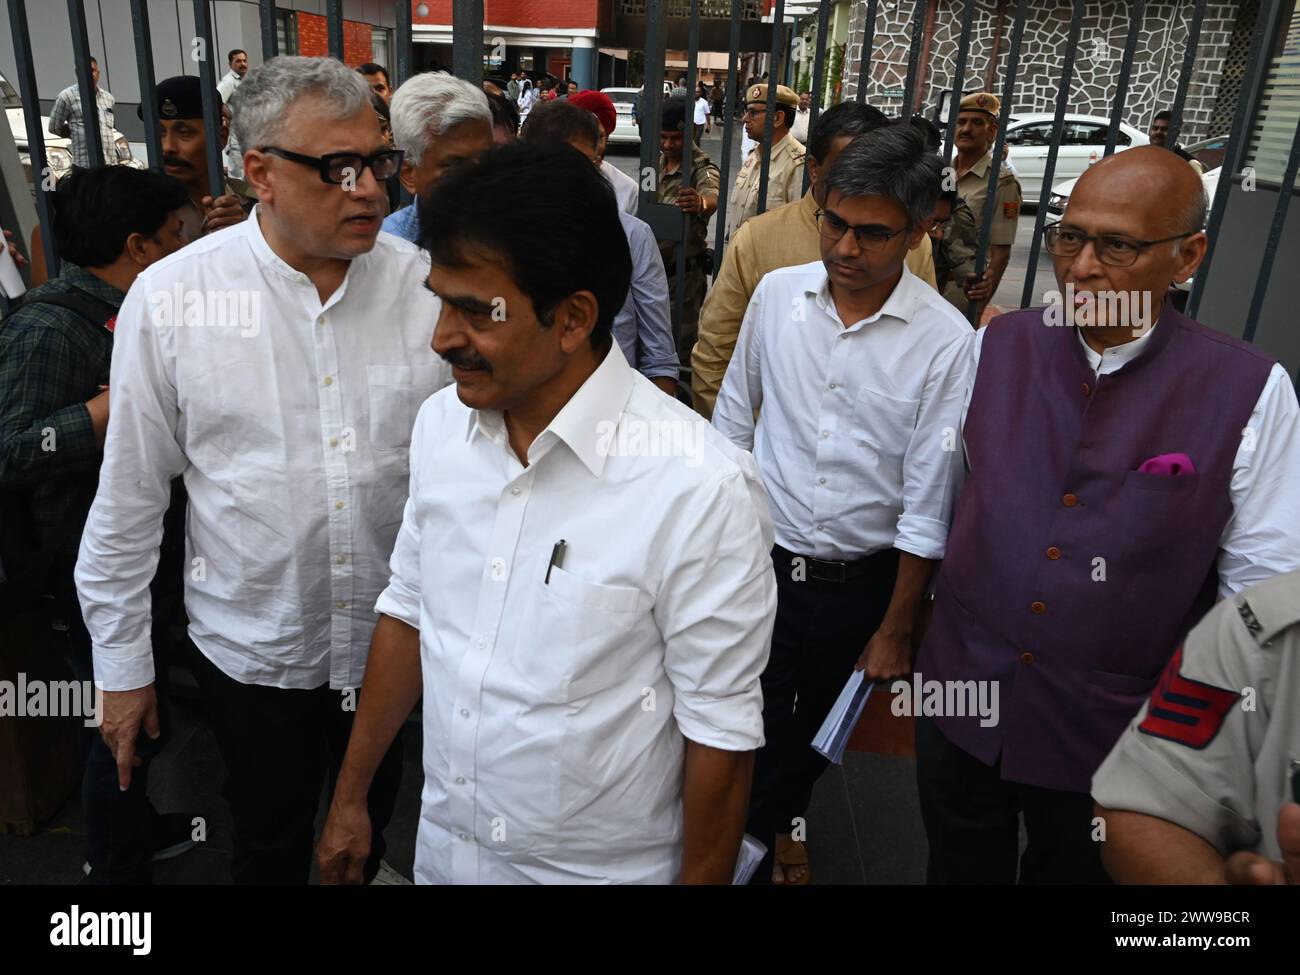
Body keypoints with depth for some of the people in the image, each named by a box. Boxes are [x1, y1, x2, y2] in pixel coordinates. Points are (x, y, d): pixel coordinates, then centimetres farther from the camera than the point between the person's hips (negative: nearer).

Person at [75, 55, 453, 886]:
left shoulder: (427, 286, -11)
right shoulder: (170, 299, -13)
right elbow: (129, 499, -5)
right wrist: (122, 665, 1)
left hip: (400, 634, 2)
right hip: (255, 646, -1)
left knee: (372, 825, 25)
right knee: (270, 845, 22)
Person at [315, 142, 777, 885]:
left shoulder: (702, 488, -28)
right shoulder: (441, 423, -8)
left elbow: (722, 732, -19)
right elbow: (409, 612, 3)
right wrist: (351, 796, 9)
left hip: (600, 867, -4)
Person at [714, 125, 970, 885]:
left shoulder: (947, 342, -16)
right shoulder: (776, 293, -6)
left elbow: (928, 501, -11)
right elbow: (733, 423, 5)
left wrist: (896, 630, -6)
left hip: (861, 582, -1)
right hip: (762, 557, 1)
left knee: (821, 722, 21)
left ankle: (779, 820, 52)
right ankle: (743, 831, 43)